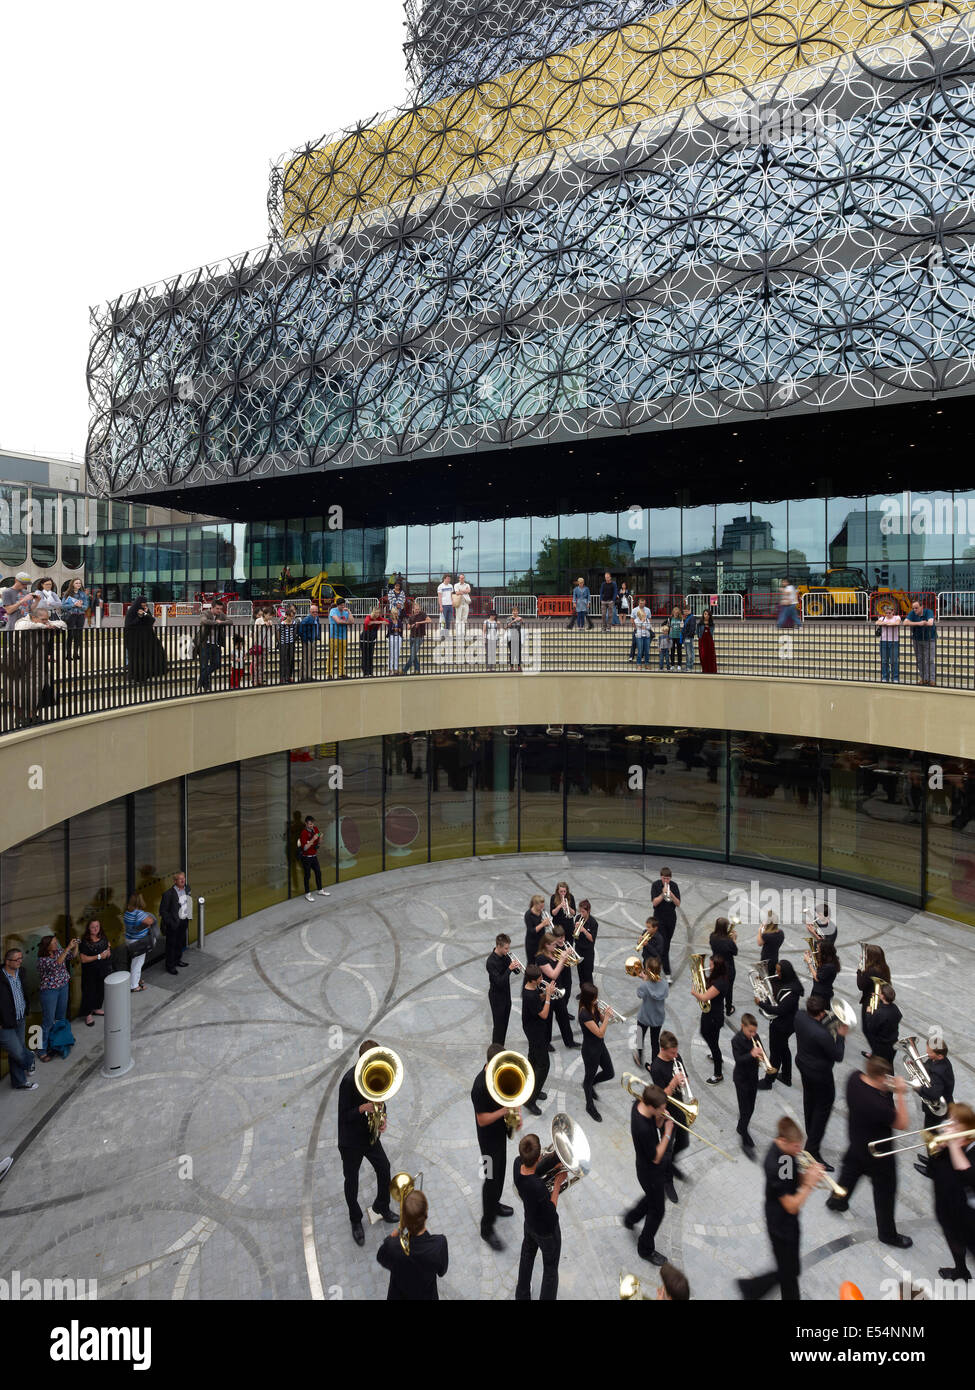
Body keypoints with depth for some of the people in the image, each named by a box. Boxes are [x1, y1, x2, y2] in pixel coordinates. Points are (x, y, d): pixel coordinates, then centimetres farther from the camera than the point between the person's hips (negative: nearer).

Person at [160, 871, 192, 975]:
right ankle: (170, 965, 23)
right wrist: (171, 923, -18)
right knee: (171, 944, 8)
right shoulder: (168, 894, -21)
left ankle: (177, 960, 41)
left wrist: (188, 917, 10)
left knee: (181, 943, 21)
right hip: (173, 924, -6)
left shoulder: (186, 889, -1)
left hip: (184, 921, 6)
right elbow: (162, 911, -16)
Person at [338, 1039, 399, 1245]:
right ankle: (356, 1222, 34)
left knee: (384, 1170, 15)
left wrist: (382, 1118, -11)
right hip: (350, 1140, -6)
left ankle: (382, 1207, 41)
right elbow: (343, 1115, -22)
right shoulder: (350, 1080, -28)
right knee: (352, 1181, 12)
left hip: (371, 1135, 6)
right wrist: (363, 1108, -37)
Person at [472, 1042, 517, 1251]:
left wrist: (516, 1113, -8)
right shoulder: (481, 1087, -33)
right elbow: (482, 1120, -28)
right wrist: (506, 1109, -33)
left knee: (500, 1171, 25)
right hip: (489, 1139, -8)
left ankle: (494, 1204, 49)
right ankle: (486, 1229, 18)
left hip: (501, 1132, 8)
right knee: (491, 1179, 3)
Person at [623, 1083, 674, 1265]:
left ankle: (631, 1217, 53)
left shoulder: (639, 1104, -17)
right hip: (651, 1173, -8)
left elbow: (655, 1126, 1)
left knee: (653, 1197, 32)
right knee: (656, 1211, 14)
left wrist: (660, 1120, -19)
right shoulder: (642, 1129, -41)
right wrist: (667, 1134, -27)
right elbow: (656, 1158, -28)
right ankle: (646, 1250, 36)